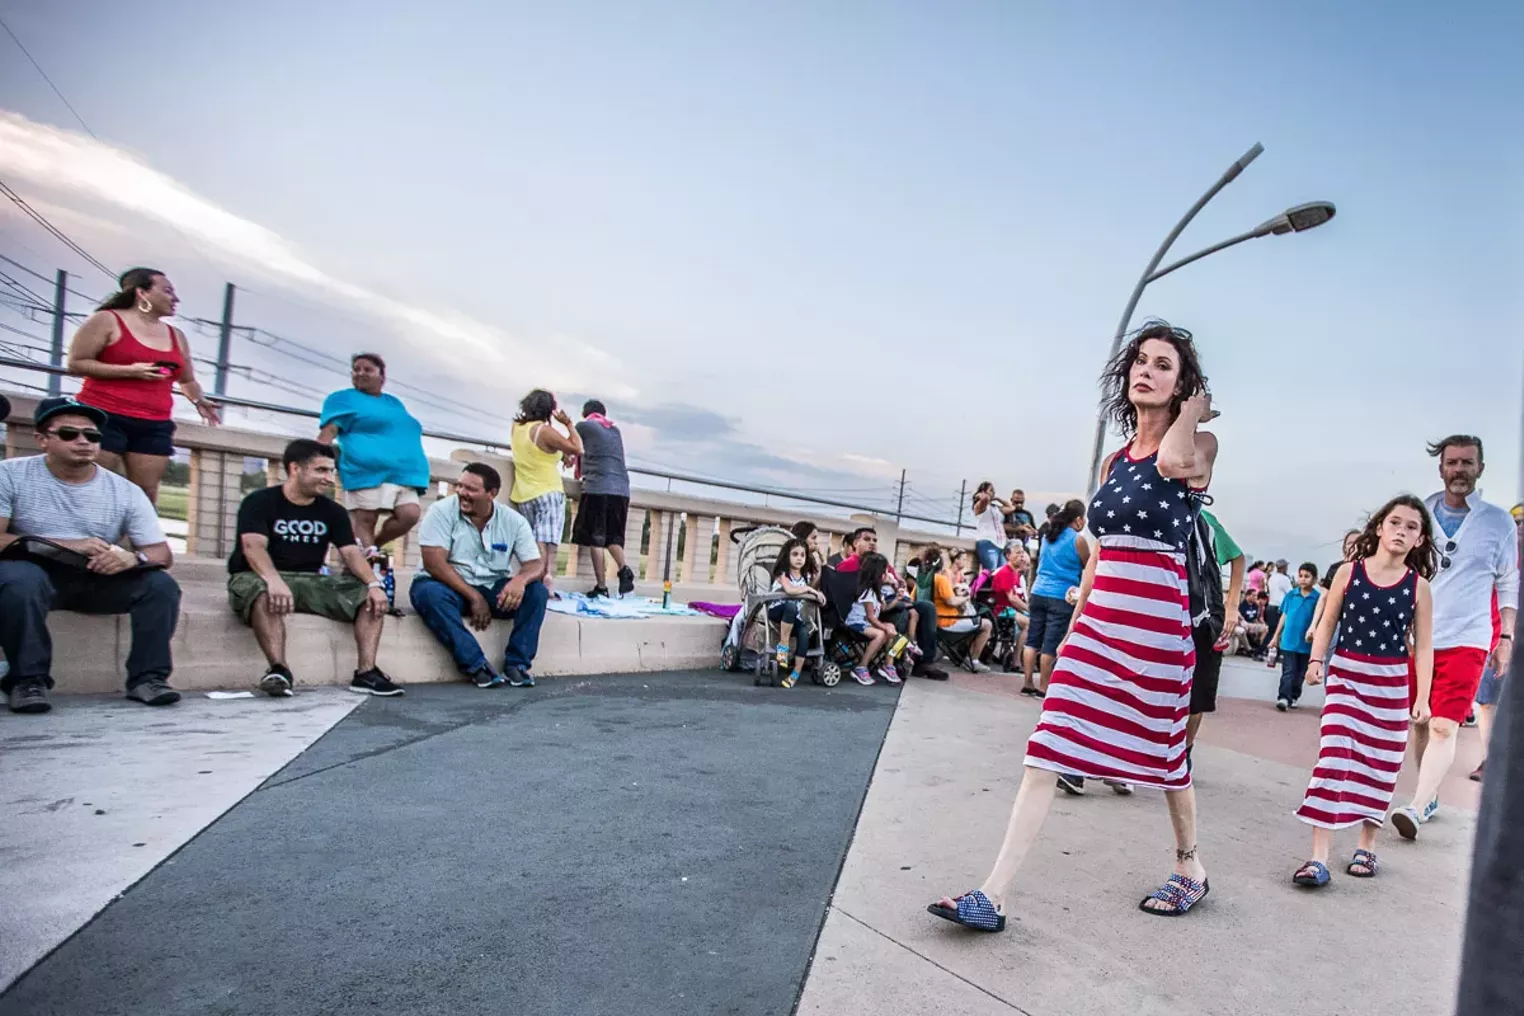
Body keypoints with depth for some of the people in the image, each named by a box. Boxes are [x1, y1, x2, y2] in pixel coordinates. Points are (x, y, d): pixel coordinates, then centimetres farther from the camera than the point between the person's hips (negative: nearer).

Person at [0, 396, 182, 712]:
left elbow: (163, 554, -5)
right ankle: (28, 680, -19)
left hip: (97, 580, 3)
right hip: (34, 574, -2)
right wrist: (69, 545, -25)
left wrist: (133, 558, -29)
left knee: (162, 585, -20)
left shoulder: (126, 492, -2)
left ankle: (147, 676, -15)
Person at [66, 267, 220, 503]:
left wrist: (199, 400, 3)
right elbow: (75, 363, -3)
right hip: (105, 417, -5)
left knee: (146, 494, 0)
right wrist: (129, 371, -15)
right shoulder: (107, 320, 1)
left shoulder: (176, 336, 17)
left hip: (154, 426, 5)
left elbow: (187, 379, 25)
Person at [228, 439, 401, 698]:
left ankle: (366, 672, -23)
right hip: (261, 579, -5)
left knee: (372, 596, -14)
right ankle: (279, 669, -42)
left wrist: (374, 583, -22)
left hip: (312, 581, 5)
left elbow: (351, 552, -2)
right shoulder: (260, 502, -6)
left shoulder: (332, 511, 8)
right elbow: (253, 546, -23)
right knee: (263, 592, -41)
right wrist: (274, 580, -44)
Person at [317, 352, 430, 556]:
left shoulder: (394, 402, 28)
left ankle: (371, 548, 6)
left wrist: (418, 470, 25)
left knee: (410, 515, -13)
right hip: (366, 472, -5)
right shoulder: (344, 398, 9)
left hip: (403, 474, 5)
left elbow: (406, 436, 32)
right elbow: (328, 432, -4)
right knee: (365, 520, -8)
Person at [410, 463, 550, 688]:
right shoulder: (442, 511, -10)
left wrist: (521, 578, -34)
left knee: (537, 591, -21)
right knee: (428, 592, -35)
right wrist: (474, 597, -23)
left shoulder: (514, 521, -3)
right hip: (449, 586, -2)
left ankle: (517, 663, -20)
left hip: (495, 590, 2)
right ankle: (476, 666, -32)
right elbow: (434, 563, -18)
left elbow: (536, 563, -8)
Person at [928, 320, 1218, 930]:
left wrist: (1192, 413, -8)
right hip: (1096, 621, 5)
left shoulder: (1200, 445, -1)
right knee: (1046, 755, -2)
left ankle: (1191, 869, 42)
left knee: (1164, 756, 14)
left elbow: (1175, 461, -28)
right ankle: (991, 896, 0)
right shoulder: (1114, 461, 14)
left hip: (1156, 623, -5)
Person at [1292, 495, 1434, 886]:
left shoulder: (1419, 586, 0)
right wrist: (1316, 659, -8)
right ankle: (1319, 857, -8)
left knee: (1379, 766, 10)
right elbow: (1328, 622, 5)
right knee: (1333, 758, -9)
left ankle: (1367, 846, 28)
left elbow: (1423, 647, 2)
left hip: (1391, 683, 2)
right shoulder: (1349, 572, -1)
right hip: (1346, 675, -1)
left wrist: (1422, 697, -2)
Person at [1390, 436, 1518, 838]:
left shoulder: (1498, 522, 3)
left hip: (1466, 639, -2)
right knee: (1419, 722, 10)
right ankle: (1430, 797, 26)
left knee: (1444, 727, -12)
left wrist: (1506, 637, 3)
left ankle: (1416, 809, -14)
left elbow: (1509, 584, 8)